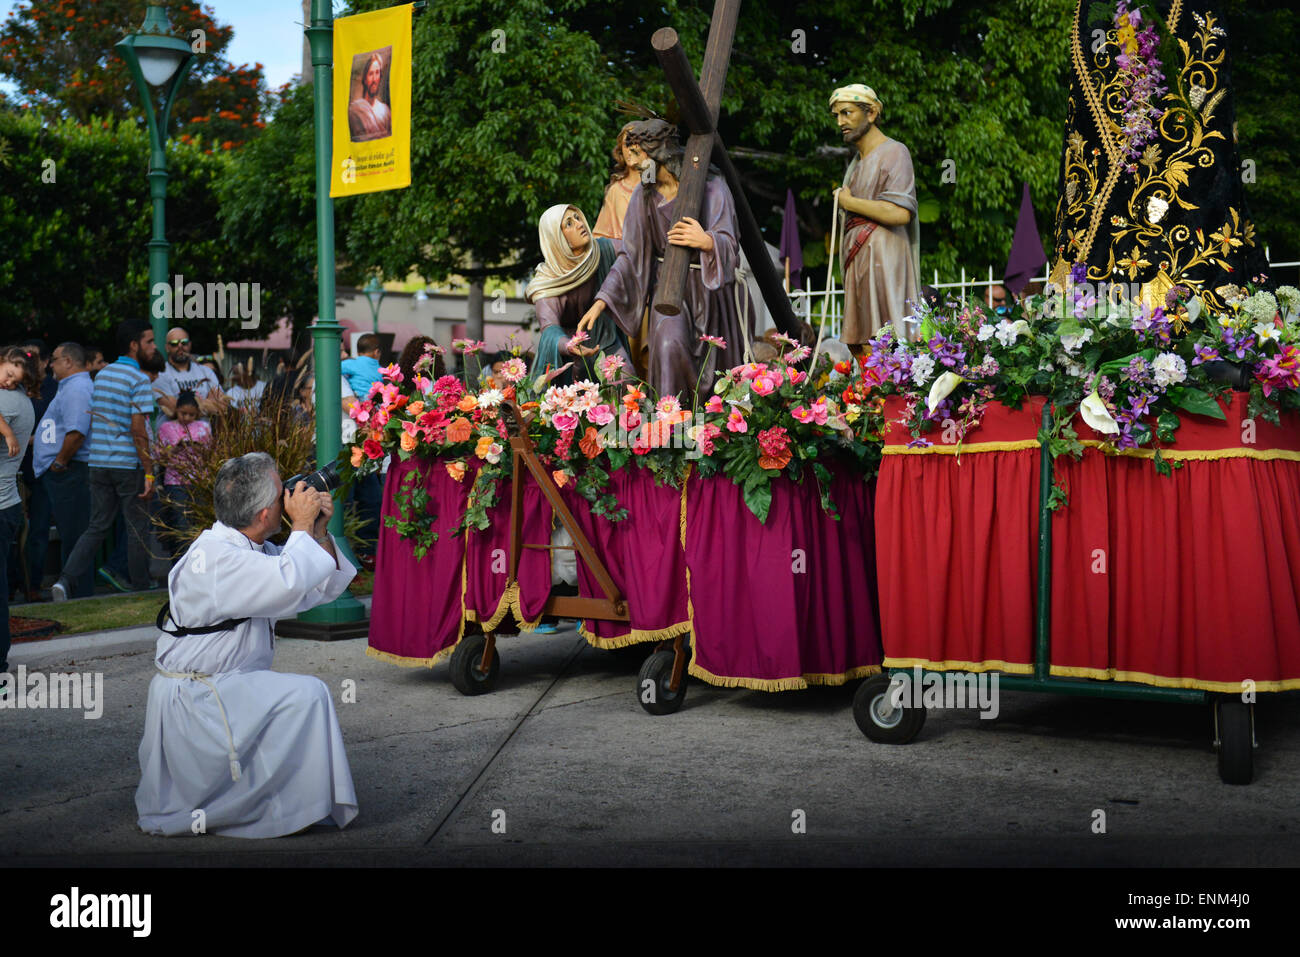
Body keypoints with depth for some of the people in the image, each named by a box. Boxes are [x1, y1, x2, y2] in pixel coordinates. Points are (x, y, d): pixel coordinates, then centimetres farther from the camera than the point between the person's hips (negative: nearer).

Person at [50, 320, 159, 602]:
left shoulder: (101, 375, 13)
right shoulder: (139, 380, -11)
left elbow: (94, 418, 16)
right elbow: (138, 430, -17)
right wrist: (149, 473, -15)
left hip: (98, 462, 7)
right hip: (128, 465, -7)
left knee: (97, 526, 10)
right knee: (137, 528, 5)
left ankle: (66, 579, -7)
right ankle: (140, 590, 13)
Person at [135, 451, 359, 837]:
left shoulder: (255, 551, 8)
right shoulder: (214, 557, -23)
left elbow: (323, 589, 13)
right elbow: (289, 583, -38)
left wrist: (320, 533, -2)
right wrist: (302, 527, -21)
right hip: (191, 700, -10)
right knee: (306, 695, -19)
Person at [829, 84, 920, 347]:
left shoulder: (893, 152, -6)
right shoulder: (857, 161, 21)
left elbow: (900, 213, -20)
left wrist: (848, 202, -9)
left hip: (883, 260, -9)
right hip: (858, 261, 9)